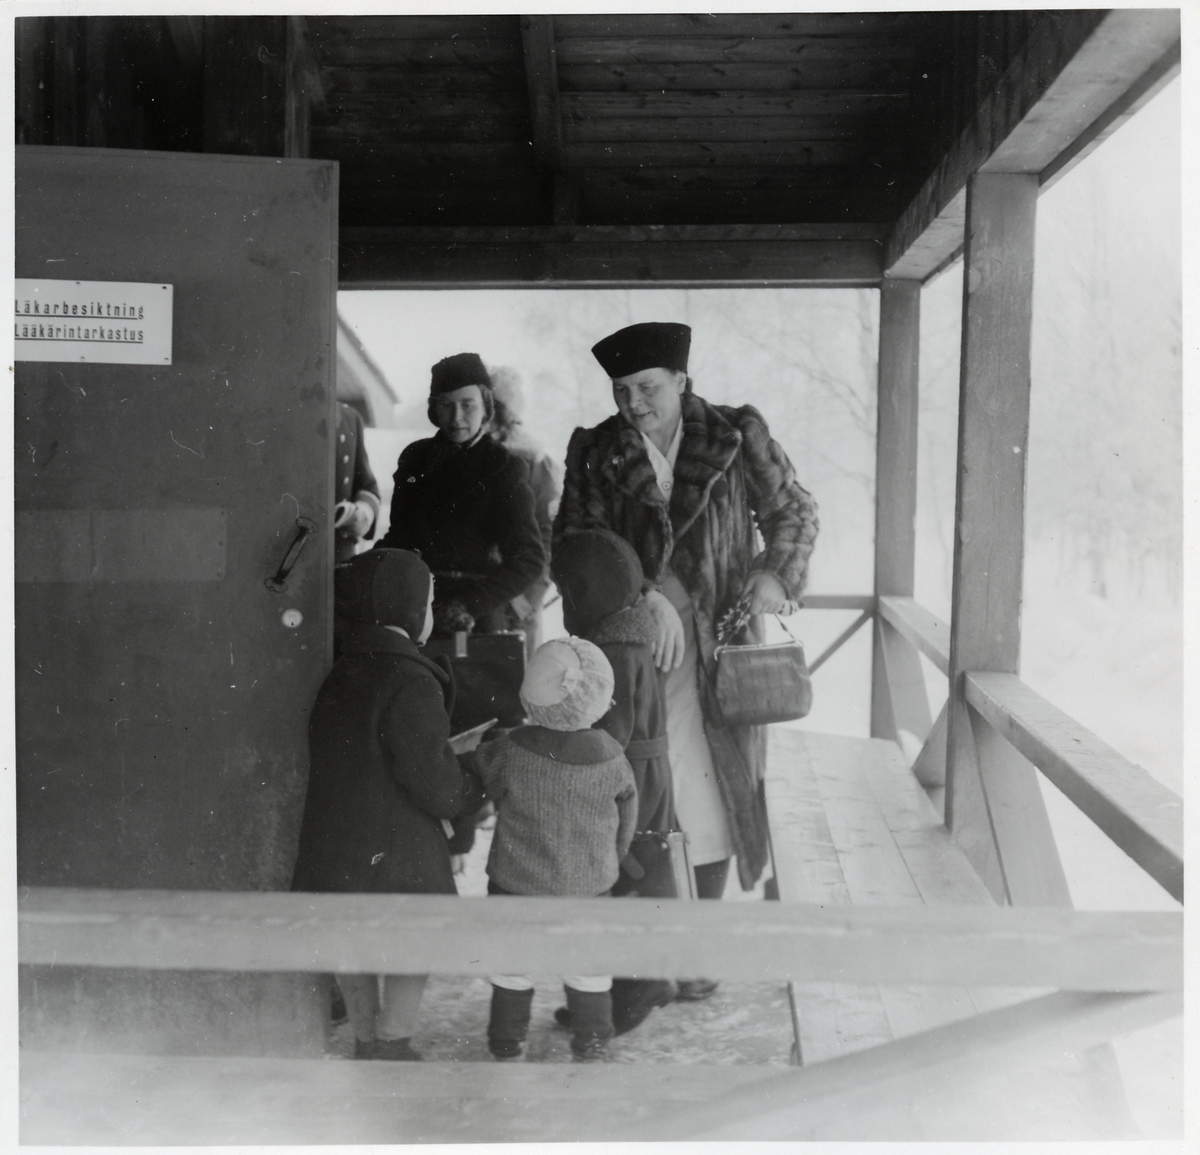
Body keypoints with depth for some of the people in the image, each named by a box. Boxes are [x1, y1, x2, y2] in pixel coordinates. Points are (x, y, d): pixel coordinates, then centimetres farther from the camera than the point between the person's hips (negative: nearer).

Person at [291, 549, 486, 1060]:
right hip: (396, 853, -7)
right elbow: (433, 782, -19)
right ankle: (393, 1046, 13)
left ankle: (367, 1042, 32)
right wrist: (473, 792, 0)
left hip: (332, 842, 8)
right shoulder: (411, 686, -20)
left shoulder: (339, 672, 5)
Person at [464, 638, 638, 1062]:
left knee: (511, 963, 16)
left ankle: (507, 1042, 28)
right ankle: (591, 1041, 29)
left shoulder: (510, 752, -20)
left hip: (515, 883, -1)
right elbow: (626, 808, 2)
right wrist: (613, 857, 19)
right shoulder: (608, 755, -13)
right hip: (588, 883, 1)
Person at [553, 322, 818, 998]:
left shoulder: (738, 437, 1)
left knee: (717, 793, 6)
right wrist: (644, 598, -17)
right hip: (635, 645, 0)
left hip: (720, 643, 0)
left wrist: (776, 573, -10)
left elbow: (795, 511, 9)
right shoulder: (595, 452, 2)